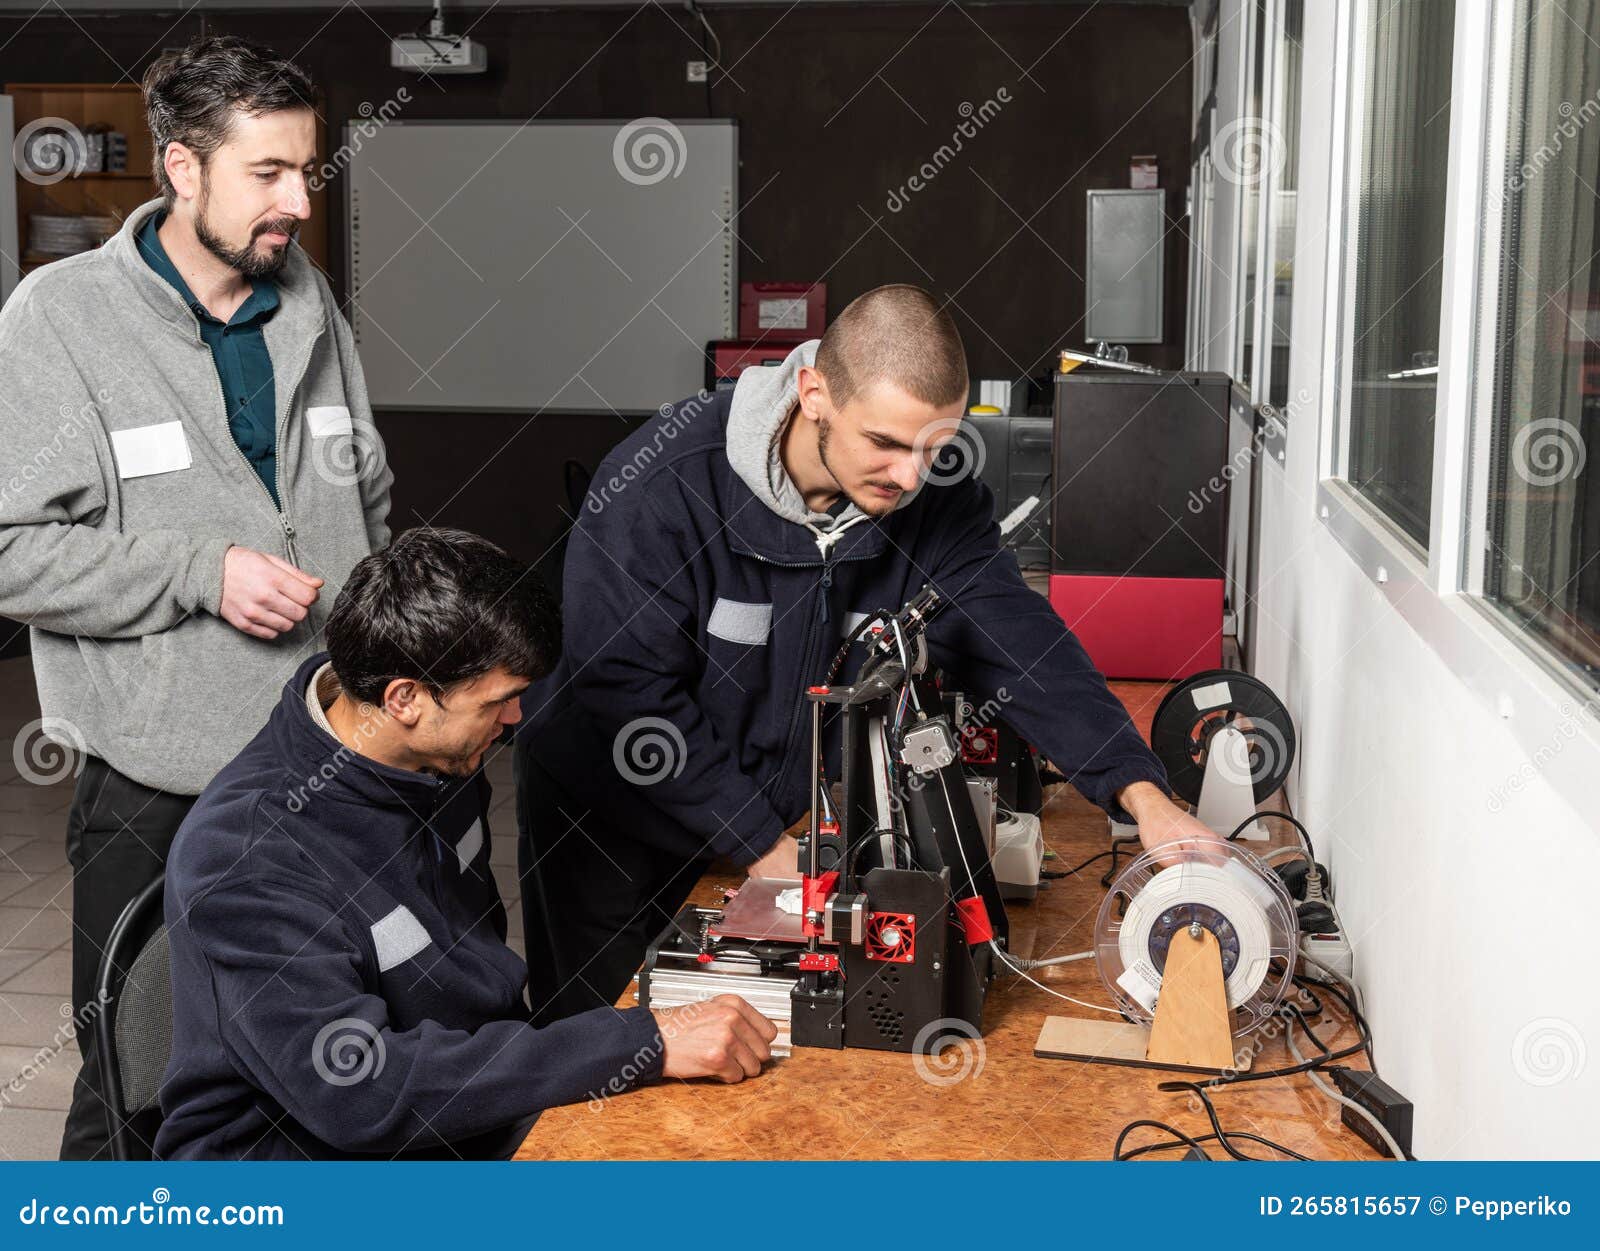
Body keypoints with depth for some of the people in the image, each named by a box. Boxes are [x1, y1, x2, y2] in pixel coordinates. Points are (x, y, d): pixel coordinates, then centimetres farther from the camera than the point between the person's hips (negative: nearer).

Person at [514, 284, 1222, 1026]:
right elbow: (628, 692, -25)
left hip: (785, 818, 4)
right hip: (606, 824, -3)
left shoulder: (935, 499, -14)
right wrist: (763, 846, -24)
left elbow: (1016, 645, -19)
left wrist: (1142, 795, -32)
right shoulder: (662, 486, -27)